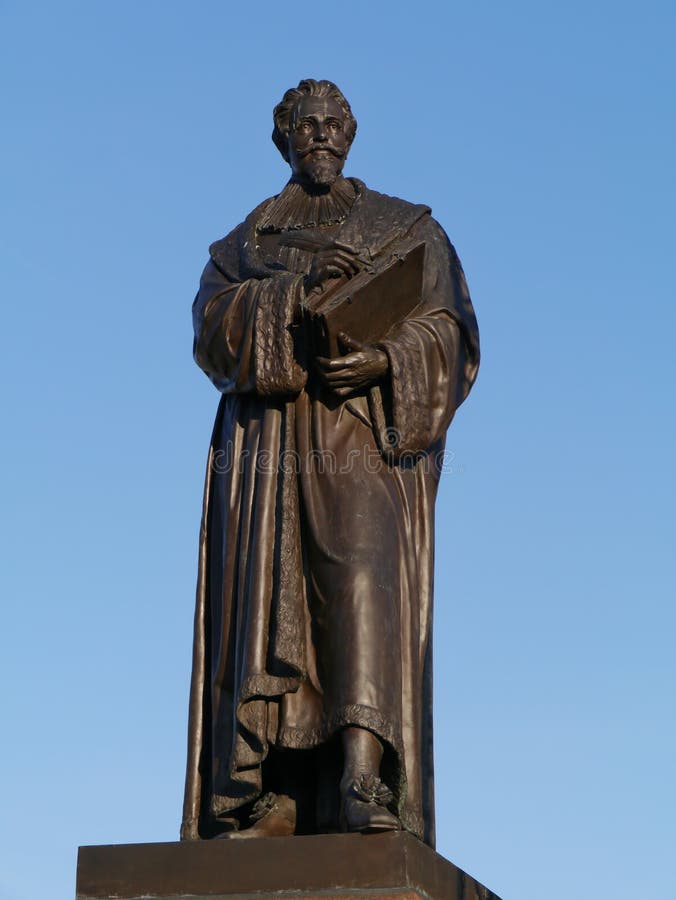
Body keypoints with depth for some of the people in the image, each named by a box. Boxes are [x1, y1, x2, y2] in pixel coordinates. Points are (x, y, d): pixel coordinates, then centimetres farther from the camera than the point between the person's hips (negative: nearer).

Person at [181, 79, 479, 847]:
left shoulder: (407, 229, 19)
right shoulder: (246, 241, 22)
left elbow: (446, 329, 6)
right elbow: (214, 322, 3)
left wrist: (385, 360, -15)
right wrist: (300, 288, -14)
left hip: (369, 430, -2)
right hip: (271, 436, 2)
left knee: (363, 574, -23)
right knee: (270, 600, -11)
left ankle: (364, 783, -34)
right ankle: (273, 797, -17)